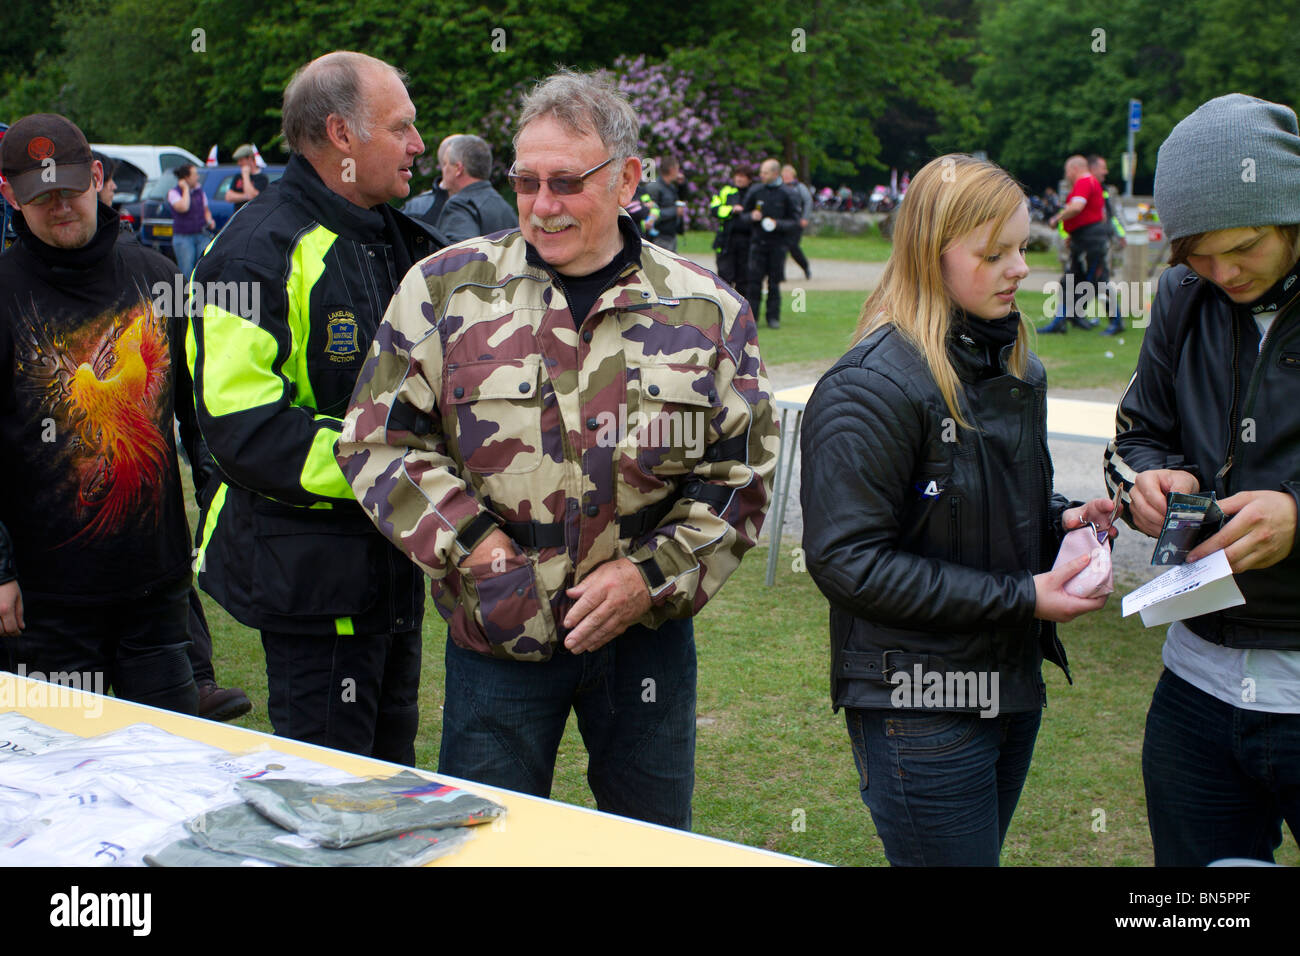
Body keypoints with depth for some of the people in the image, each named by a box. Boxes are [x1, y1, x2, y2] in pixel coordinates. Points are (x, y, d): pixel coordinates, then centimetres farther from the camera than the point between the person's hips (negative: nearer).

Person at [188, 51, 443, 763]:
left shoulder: (399, 240, 13)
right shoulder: (263, 251, -17)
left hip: (393, 557, 9)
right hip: (312, 567, -9)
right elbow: (241, 425, -24)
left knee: (389, 765, 21)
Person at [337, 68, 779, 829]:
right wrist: (467, 543, -13)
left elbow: (743, 472, 1)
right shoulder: (446, 289, -3)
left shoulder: (706, 310, -1)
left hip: (645, 632, 1)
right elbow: (379, 438, -1)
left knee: (654, 843, 16)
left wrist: (652, 574, -11)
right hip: (495, 632, -1)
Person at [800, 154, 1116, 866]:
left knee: (981, 850, 20)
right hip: (920, 711, -8)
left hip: (1013, 689, 8)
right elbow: (848, 561, -21)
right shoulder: (872, 387, -18)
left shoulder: (1015, 369, 10)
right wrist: (1018, 596, -21)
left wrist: (1059, 519, 0)